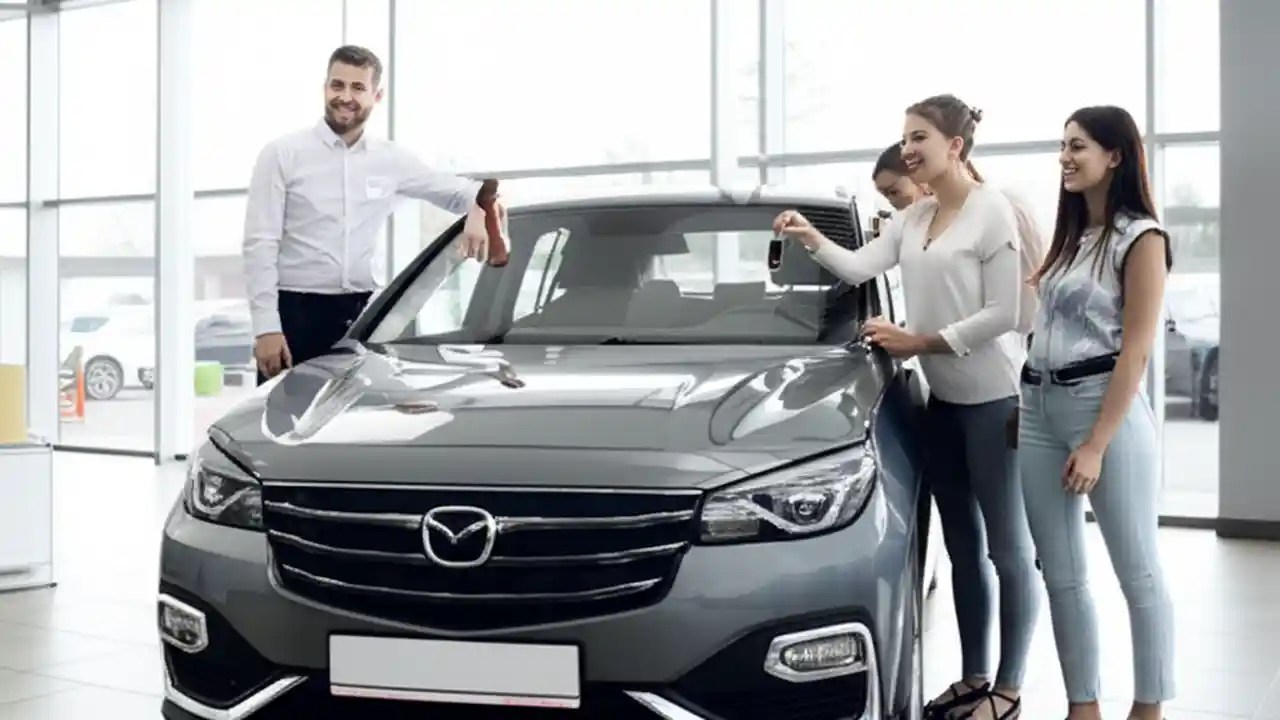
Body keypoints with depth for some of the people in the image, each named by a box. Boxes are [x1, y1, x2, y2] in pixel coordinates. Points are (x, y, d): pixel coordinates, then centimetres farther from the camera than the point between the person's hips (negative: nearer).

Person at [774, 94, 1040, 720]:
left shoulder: (992, 211, -9)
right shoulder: (913, 218, 12)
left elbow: (1001, 314, -14)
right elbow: (858, 267, 4)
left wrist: (919, 341, -15)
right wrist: (812, 239, -12)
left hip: (993, 399, -7)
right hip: (943, 399, 8)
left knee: (1008, 548, 2)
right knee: (963, 547, 14)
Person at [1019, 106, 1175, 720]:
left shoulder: (1140, 237, -6)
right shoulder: (1070, 236, 16)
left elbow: (1135, 351, -12)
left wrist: (1096, 445, -17)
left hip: (1106, 406, -7)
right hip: (1039, 409, 7)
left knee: (1138, 572, 4)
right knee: (1061, 575, 8)